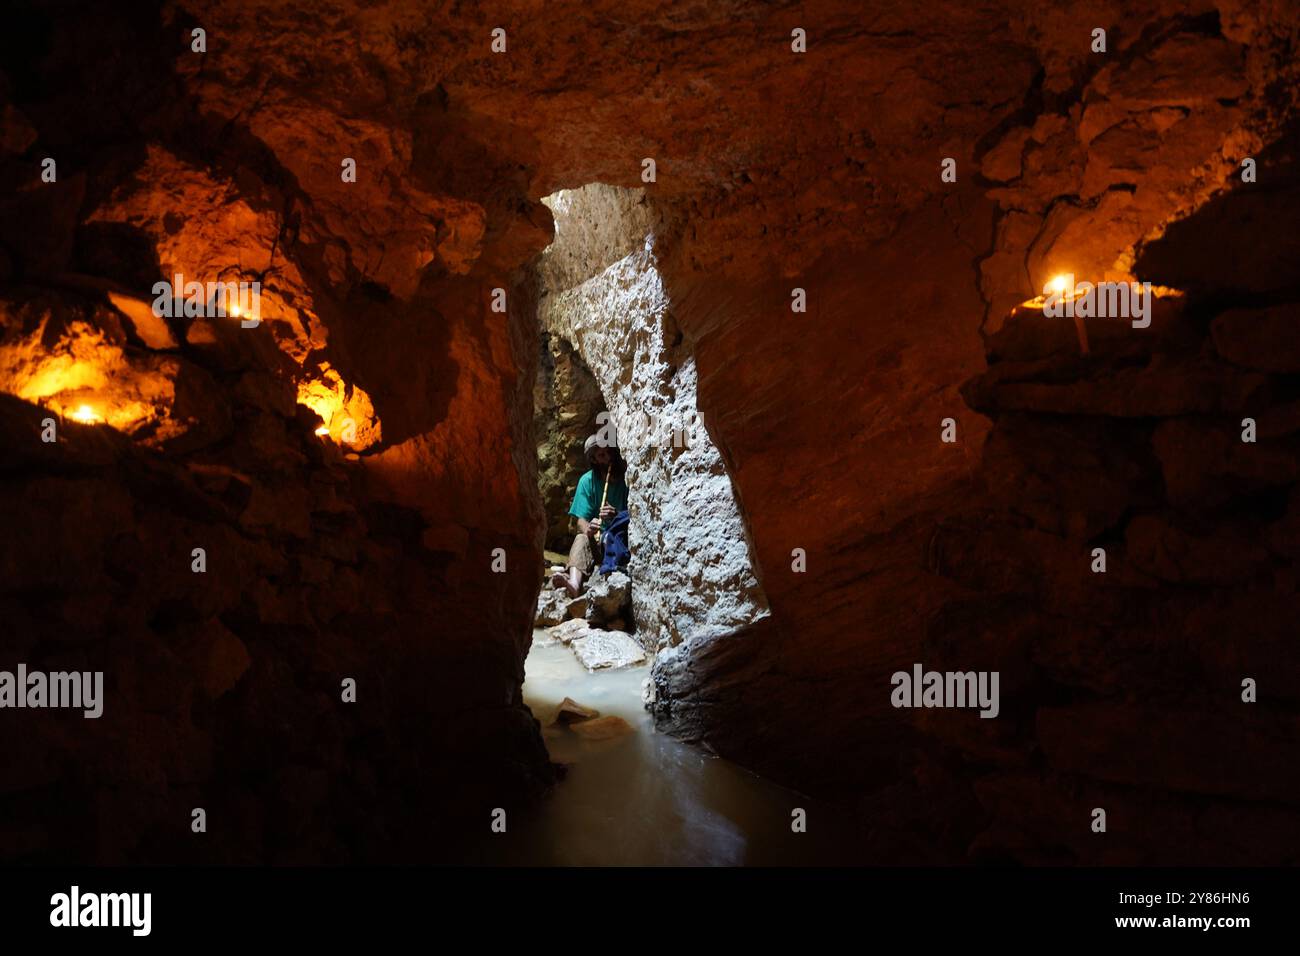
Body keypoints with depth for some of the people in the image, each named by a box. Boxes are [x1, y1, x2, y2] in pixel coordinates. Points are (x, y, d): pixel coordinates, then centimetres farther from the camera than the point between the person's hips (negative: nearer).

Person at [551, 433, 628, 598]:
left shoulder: (628, 477, -2)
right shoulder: (587, 481, 3)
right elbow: (581, 521, -3)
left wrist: (618, 516, -25)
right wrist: (588, 529, -28)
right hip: (597, 542, 1)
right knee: (581, 539, -31)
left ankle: (570, 578, -56)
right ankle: (574, 583, -60)